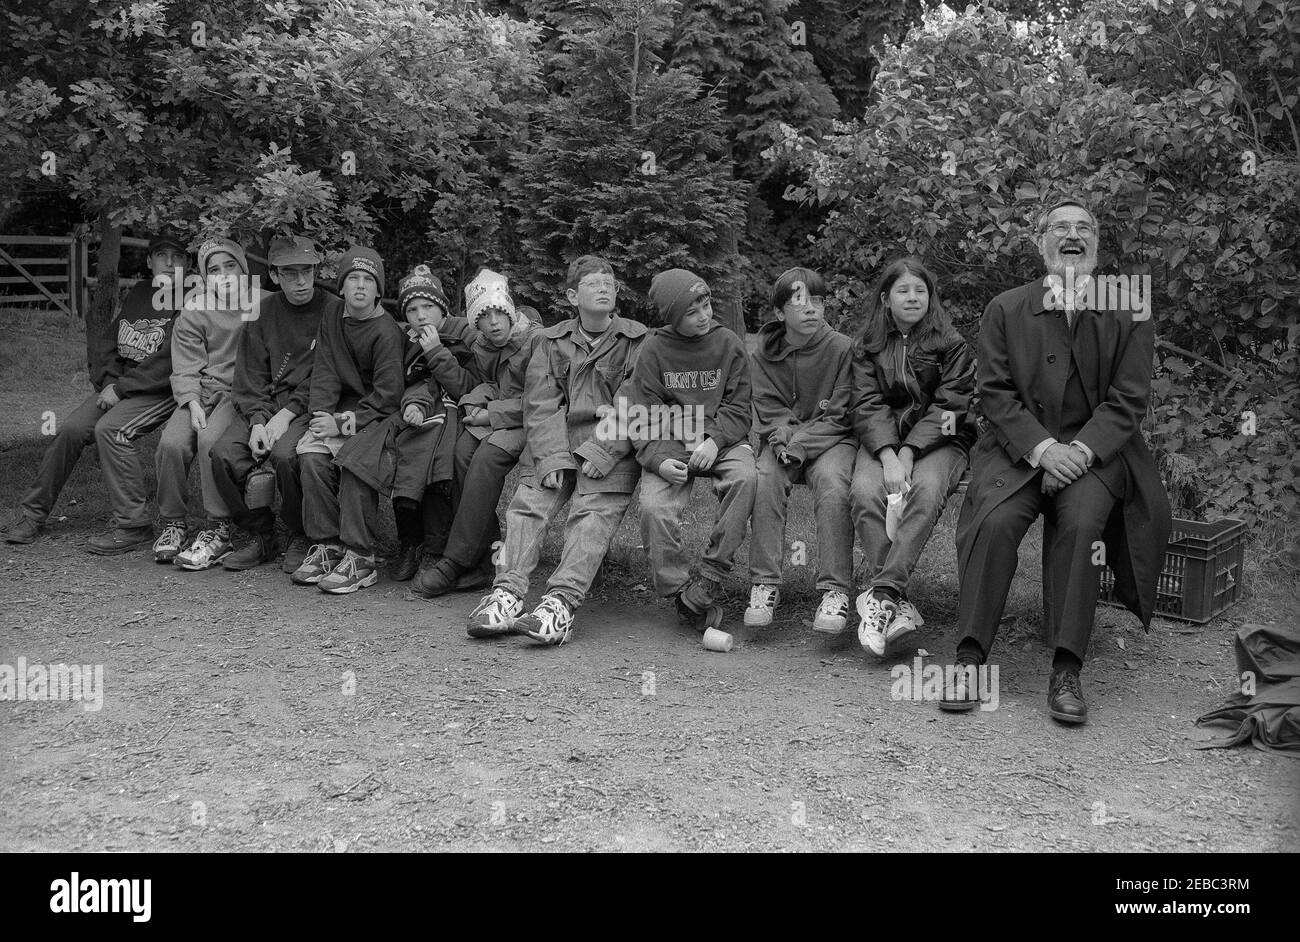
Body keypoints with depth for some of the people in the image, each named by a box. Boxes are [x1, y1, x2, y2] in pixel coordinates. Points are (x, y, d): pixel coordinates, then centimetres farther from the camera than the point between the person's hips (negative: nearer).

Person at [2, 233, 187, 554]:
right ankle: (32, 515, 8)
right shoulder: (137, 293, 16)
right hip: (119, 384, 7)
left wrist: (121, 389, -18)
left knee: (109, 429, -28)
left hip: (162, 389, -7)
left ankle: (133, 525, -21)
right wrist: (109, 383, -2)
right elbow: (107, 342, 16)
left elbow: (169, 360, -18)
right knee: (70, 428, -7)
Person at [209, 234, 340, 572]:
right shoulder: (263, 312, 11)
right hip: (265, 403, 5)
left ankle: (299, 538, -8)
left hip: (308, 406, -4)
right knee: (224, 453, -19)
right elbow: (250, 376, 8)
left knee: (285, 454, -32)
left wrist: (288, 413, -16)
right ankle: (259, 535, 0)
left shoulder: (334, 310, -3)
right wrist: (257, 420, -9)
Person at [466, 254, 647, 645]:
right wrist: (553, 458, -12)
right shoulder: (552, 341, 13)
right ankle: (507, 593, -26)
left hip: (610, 447, -3)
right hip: (554, 442, 3)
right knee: (527, 504, -18)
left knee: (593, 514, -24)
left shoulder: (638, 341, 5)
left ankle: (561, 602, -36)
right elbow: (540, 405, 3)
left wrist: (599, 451, -16)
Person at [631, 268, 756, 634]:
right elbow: (645, 418, 0)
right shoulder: (654, 350, 2)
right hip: (670, 444, 0)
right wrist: (658, 459, -18)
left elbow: (739, 406, 4)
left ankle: (709, 583, -27)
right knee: (654, 509, -27)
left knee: (745, 477, -33)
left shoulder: (729, 344, 5)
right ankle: (680, 594, -11)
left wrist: (714, 439, -16)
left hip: (721, 440, 0)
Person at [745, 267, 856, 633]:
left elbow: (839, 417, -7)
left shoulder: (842, 348, -6)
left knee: (832, 483, -32)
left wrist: (800, 445, -18)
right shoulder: (765, 355, 3)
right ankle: (765, 585, -22)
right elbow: (769, 411, 2)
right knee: (765, 480, -28)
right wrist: (784, 439, -20)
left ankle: (835, 591, -27)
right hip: (783, 440, 2)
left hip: (832, 439, -2)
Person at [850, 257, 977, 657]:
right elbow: (869, 405, 0)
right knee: (866, 491, -31)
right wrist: (888, 456, -19)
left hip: (938, 440, -1)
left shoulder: (951, 344, 7)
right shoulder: (867, 346, 12)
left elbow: (947, 406, -4)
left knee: (926, 489, -35)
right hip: (882, 441, 2)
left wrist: (908, 453, -18)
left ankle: (882, 594, -38)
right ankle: (899, 606, -33)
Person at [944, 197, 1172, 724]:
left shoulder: (1128, 312, 7)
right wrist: (1042, 447, -14)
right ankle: (969, 658, -20)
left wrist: (1080, 451, -15)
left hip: (1096, 450, 0)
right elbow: (994, 390, 1)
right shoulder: (1006, 310, 8)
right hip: (1020, 448, 1)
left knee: (1081, 522, -29)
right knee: (994, 521, -26)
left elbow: (1128, 399, 1)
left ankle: (1066, 671, -24)